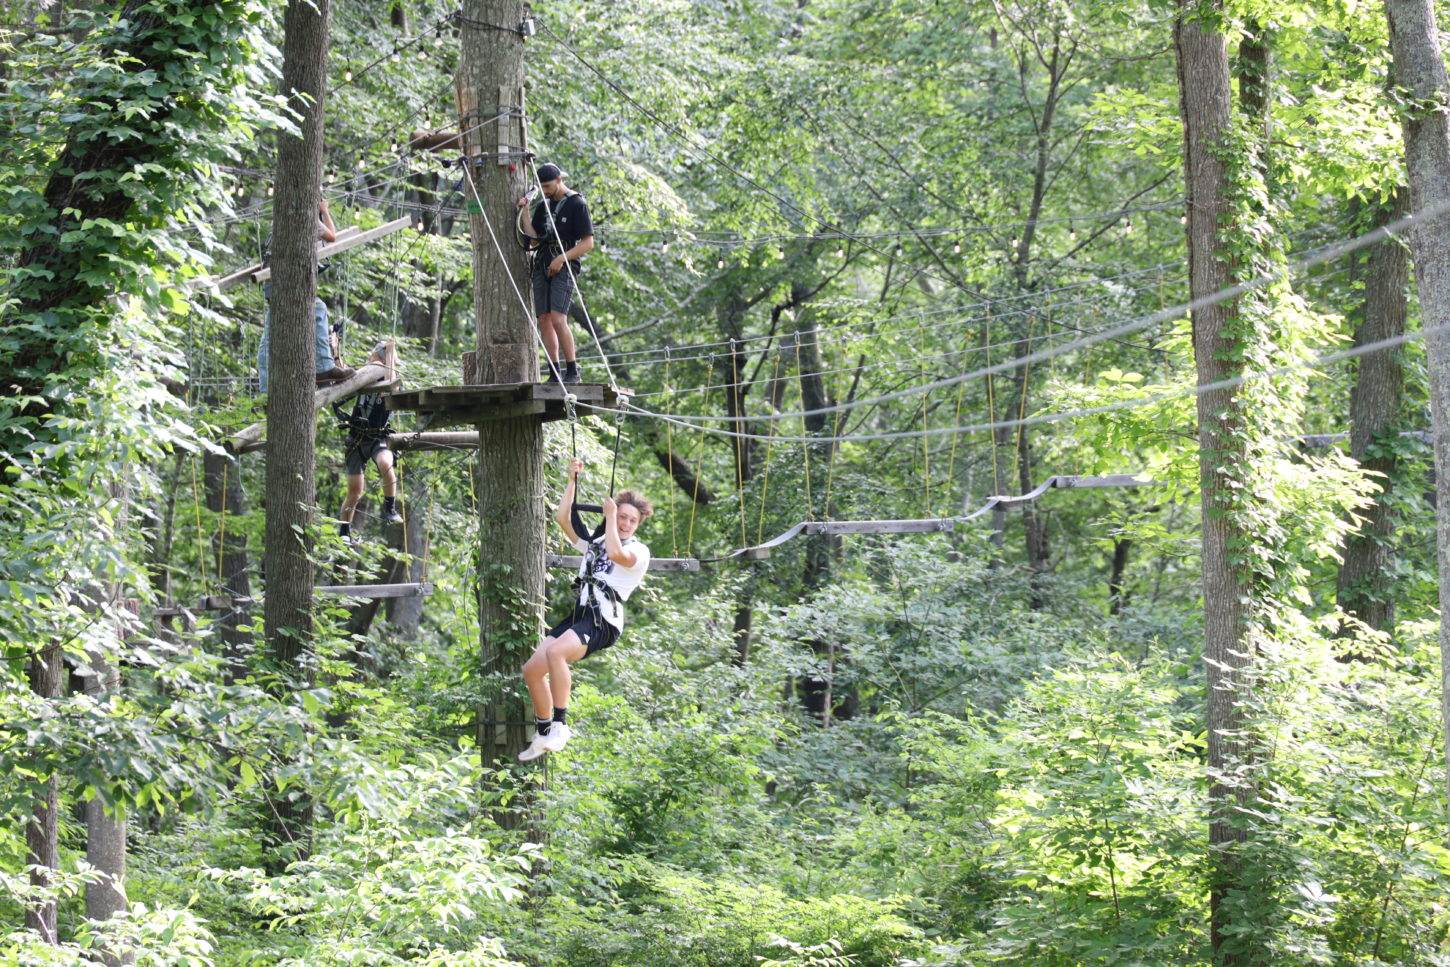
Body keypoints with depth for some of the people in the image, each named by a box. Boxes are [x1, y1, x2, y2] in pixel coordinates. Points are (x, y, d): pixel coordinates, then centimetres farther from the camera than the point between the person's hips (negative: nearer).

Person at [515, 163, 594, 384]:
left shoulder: (577, 204, -2)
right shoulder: (543, 206, 16)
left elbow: (588, 243, -5)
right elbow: (533, 240, 13)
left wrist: (562, 259, -15)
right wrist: (524, 213, 2)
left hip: (564, 268, -6)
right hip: (542, 267, 6)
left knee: (558, 319, -19)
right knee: (544, 320, 0)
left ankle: (572, 371, -14)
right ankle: (554, 372, 2)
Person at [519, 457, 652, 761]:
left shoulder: (639, 551, 2)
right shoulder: (595, 541, 23)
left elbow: (616, 553, -20)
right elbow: (563, 518, 17)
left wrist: (610, 516, -9)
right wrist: (572, 480, 14)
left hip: (604, 621, -7)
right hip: (579, 615, 8)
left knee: (556, 652, -34)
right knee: (532, 669, -2)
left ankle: (559, 724, -28)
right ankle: (543, 735, 13)